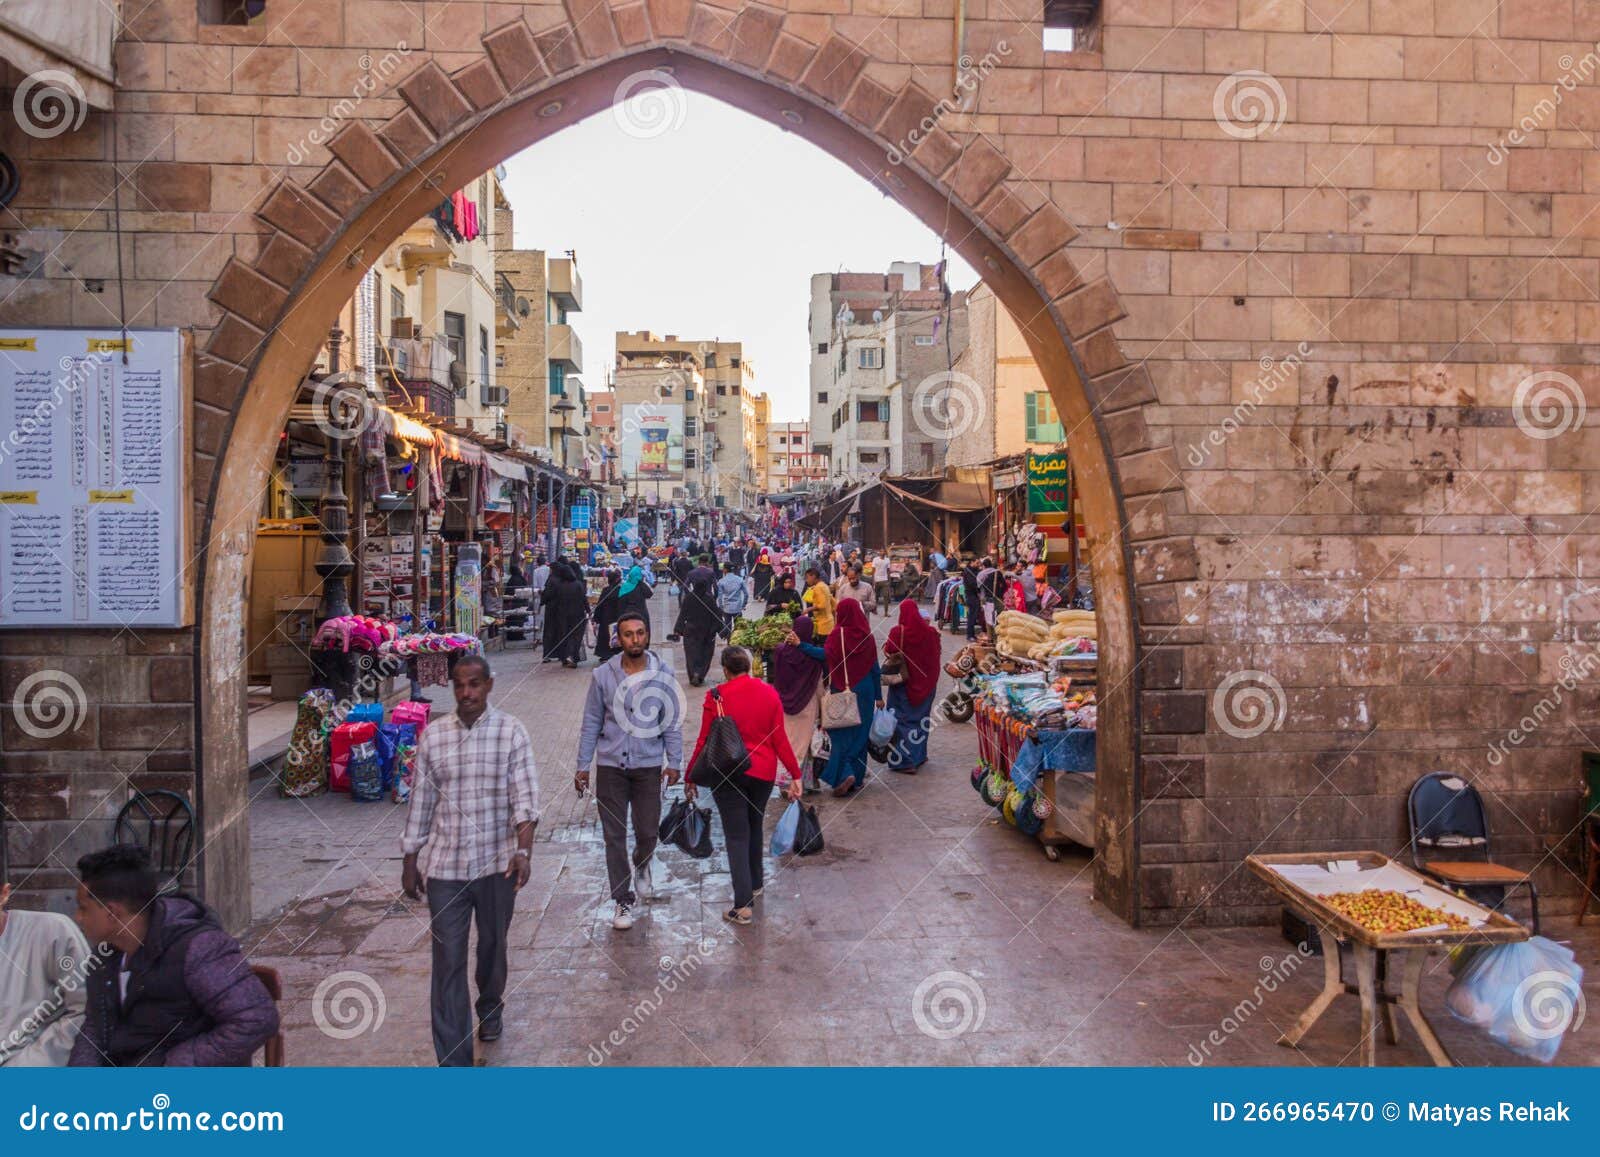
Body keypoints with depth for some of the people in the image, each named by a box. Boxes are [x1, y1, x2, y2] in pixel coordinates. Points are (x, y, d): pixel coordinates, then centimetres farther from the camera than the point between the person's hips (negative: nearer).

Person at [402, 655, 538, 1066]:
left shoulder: (511, 731, -7)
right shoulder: (433, 734, 1)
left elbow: (525, 795, -12)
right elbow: (421, 800, 7)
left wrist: (523, 850, -25)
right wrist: (410, 861, 9)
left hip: (497, 863, -1)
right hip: (444, 866, 1)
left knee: (493, 945, 19)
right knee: (448, 962, -1)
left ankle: (490, 1005, 49)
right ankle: (453, 1061, 5)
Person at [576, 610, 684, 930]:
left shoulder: (663, 674, -3)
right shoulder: (603, 675, -3)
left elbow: (672, 721, 3)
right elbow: (591, 723, 3)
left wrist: (674, 762, -2)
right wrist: (583, 766, 2)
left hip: (648, 765, 0)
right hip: (610, 766, 0)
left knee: (648, 832, 6)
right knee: (614, 836, 3)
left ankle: (641, 867, 41)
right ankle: (623, 900, 17)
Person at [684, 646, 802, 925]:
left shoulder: (716, 696, -11)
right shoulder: (769, 693, -2)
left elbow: (704, 742, -7)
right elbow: (780, 740, -2)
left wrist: (691, 777, 4)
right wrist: (795, 775, 5)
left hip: (728, 774, -4)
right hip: (763, 773, 4)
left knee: (737, 836, 1)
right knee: (754, 827, 24)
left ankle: (743, 905, -3)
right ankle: (755, 884, 39)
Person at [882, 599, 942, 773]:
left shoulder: (897, 632, -17)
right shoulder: (930, 631, -7)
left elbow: (888, 653, -7)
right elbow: (936, 653, 4)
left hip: (903, 682, -3)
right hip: (926, 682, 4)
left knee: (902, 719, 5)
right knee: (920, 718, 17)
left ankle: (904, 760, 2)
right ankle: (919, 755, 26)